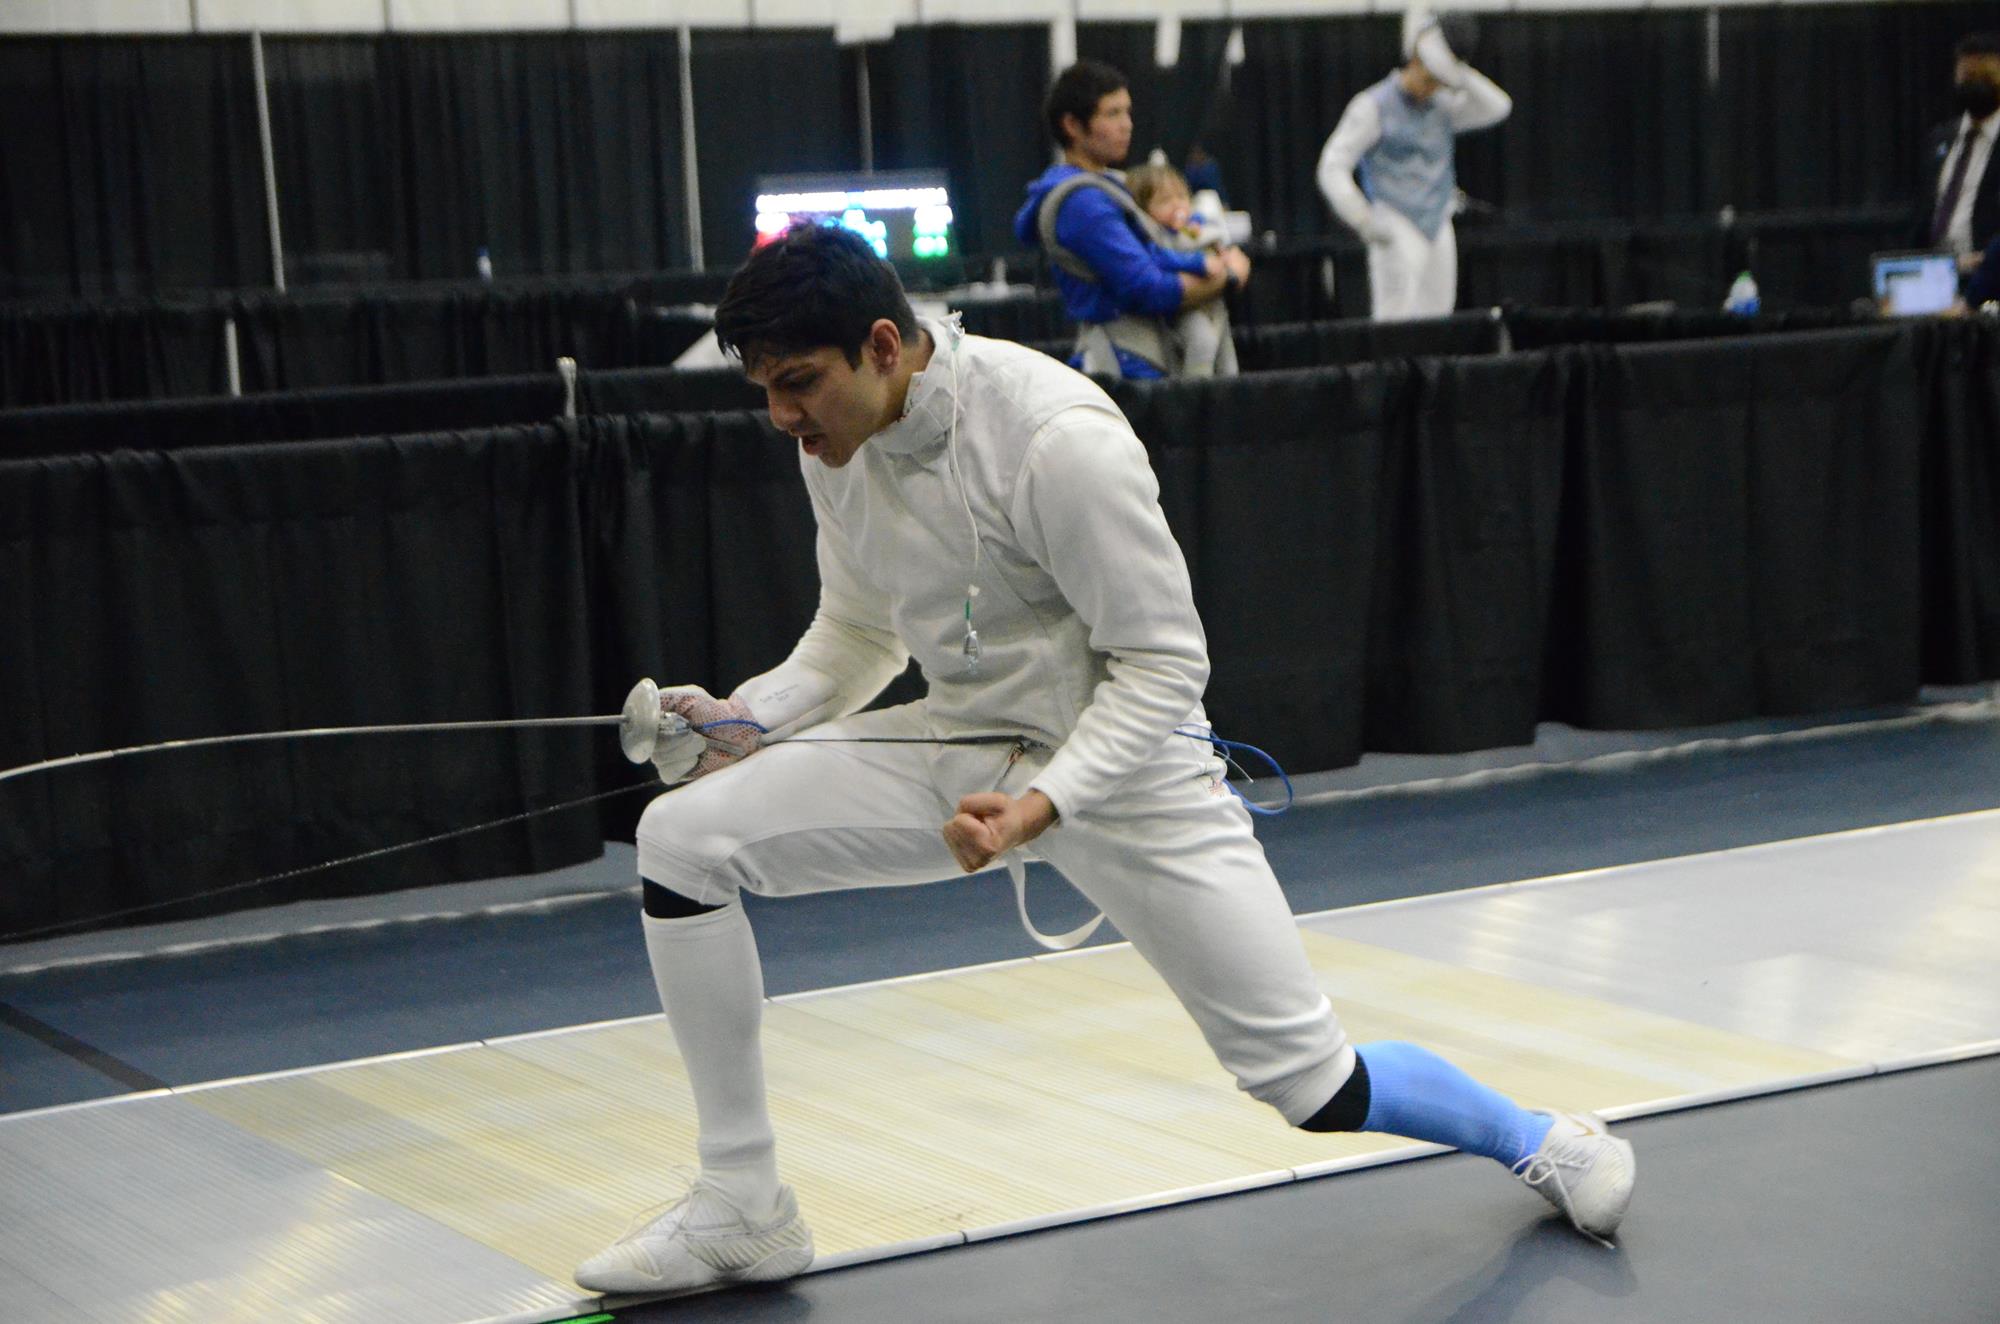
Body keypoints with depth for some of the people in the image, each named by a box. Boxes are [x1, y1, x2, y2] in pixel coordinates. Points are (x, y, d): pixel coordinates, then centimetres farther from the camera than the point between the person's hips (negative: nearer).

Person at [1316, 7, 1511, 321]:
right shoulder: (1373, 106, -5)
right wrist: (1364, 222, -18)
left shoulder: (1443, 107, 12)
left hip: (1439, 230, 6)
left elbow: (1497, 107, -3)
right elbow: (1333, 168, -9)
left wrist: (1455, 71, -13)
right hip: (1397, 232, -6)